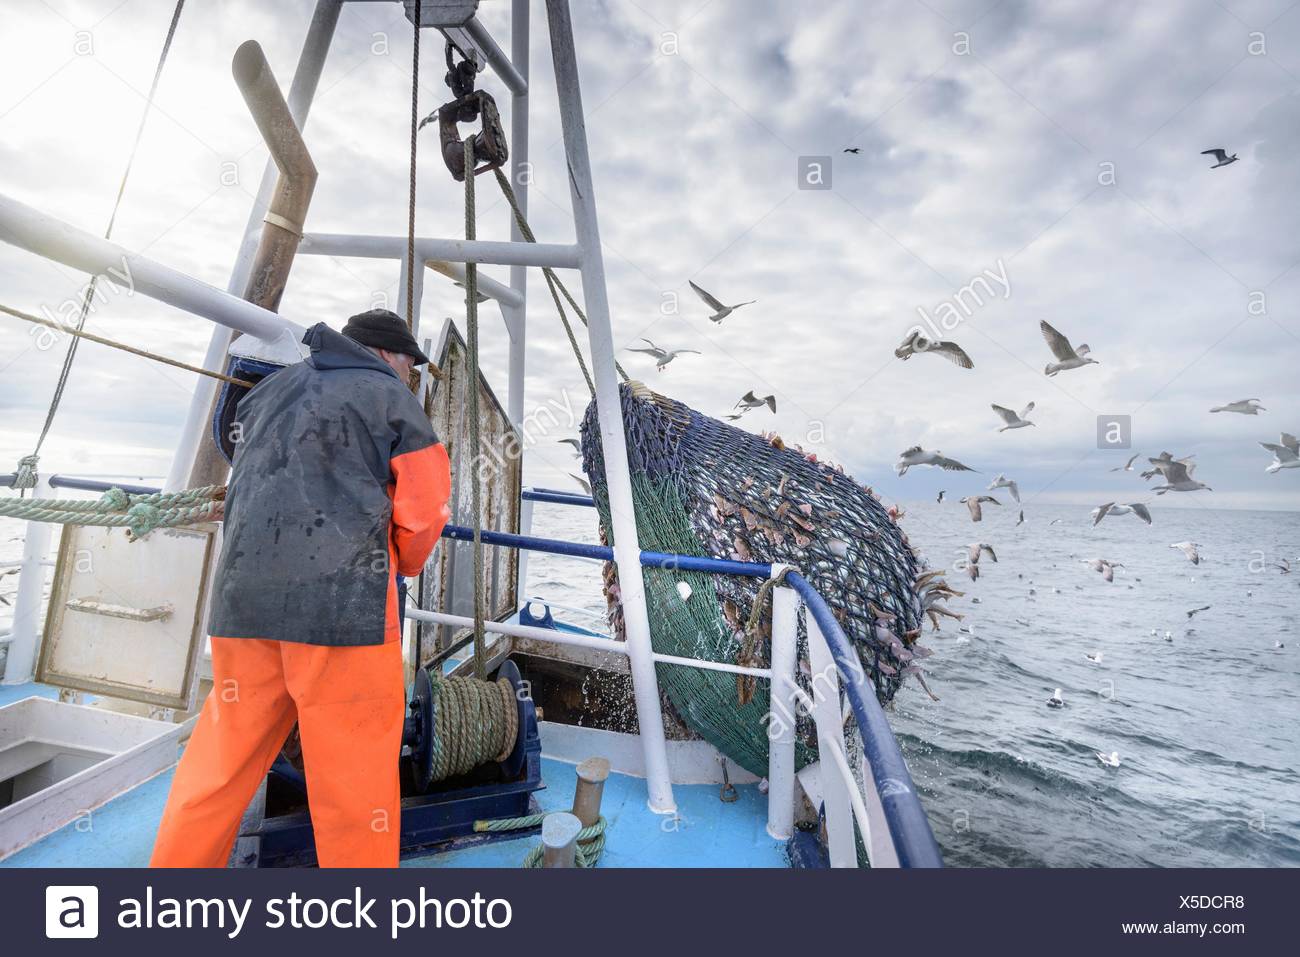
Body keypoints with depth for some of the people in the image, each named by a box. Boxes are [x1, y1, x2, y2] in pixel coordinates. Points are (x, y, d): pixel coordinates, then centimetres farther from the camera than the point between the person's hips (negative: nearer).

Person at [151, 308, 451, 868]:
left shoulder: (267, 391, 21)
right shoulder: (390, 395, 4)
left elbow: (250, 487, 23)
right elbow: (426, 502, -1)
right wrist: (403, 566, 18)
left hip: (244, 594, 6)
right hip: (345, 598, -6)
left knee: (222, 762, 19)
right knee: (355, 778, 5)